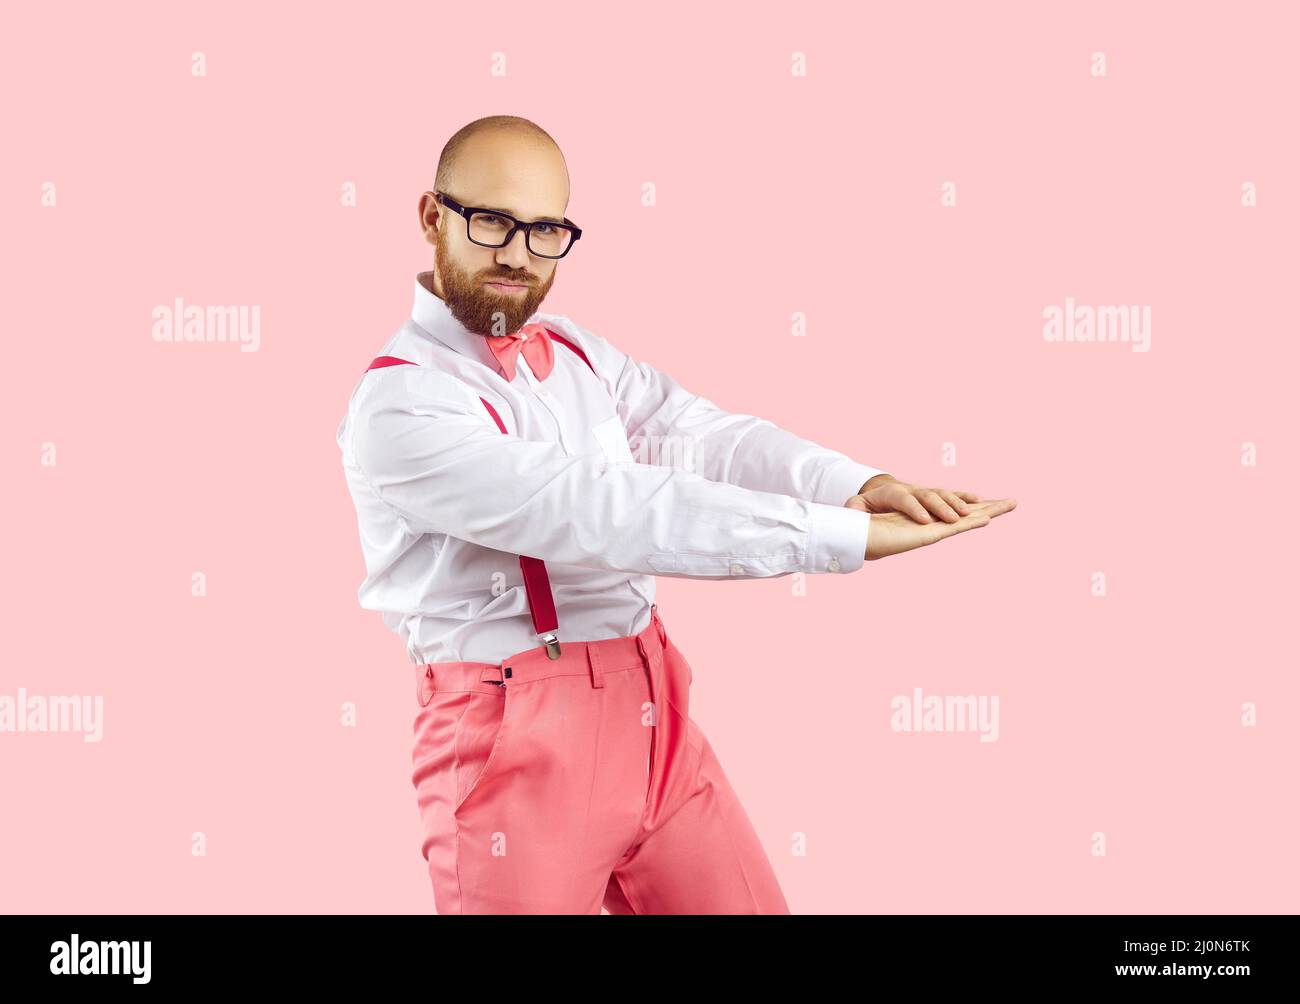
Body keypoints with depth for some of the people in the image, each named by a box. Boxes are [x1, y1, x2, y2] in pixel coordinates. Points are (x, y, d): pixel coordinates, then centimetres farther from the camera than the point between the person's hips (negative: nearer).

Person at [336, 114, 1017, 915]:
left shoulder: (576, 354, 10)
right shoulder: (397, 407, -15)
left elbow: (701, 432, -2)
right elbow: (605, 511, -23)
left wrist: (858, 483, -22)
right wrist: (847, 534, -26)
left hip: (651, 708, 7)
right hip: (521, 740, -6)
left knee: (751, 901, 11)